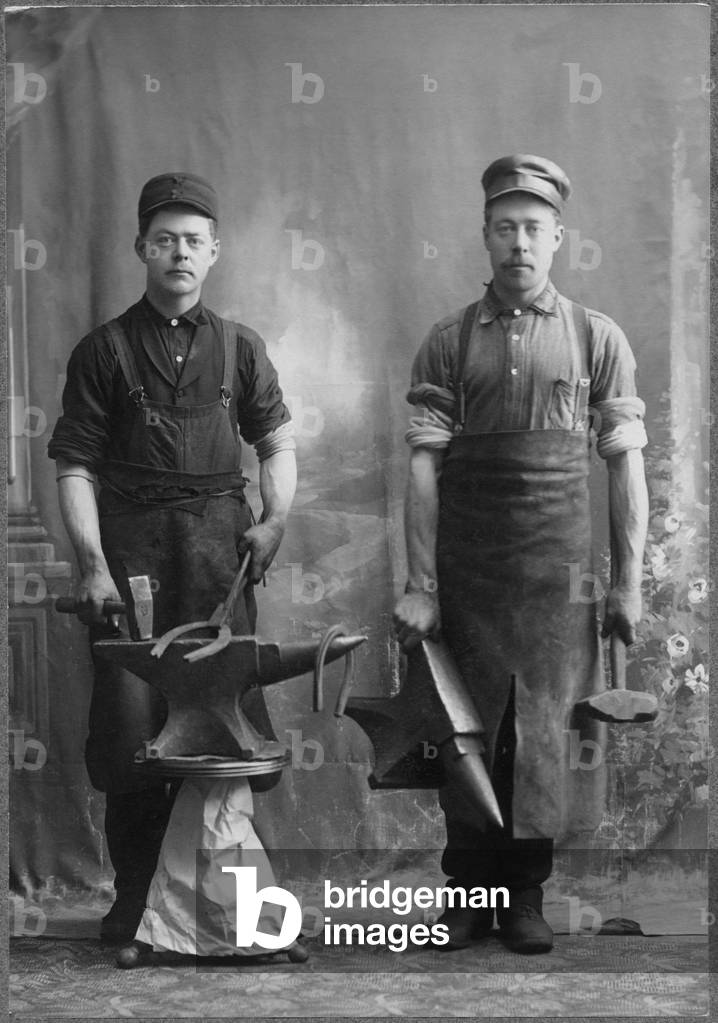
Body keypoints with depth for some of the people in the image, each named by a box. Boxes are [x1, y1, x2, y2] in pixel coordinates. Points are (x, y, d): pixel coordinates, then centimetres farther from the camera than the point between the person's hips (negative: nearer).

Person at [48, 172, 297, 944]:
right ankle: (135, 894, 8)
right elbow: (75, 465, 1)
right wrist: (92, 564, -9)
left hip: (219, 542, 2)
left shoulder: (239, 347, 13)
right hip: (130, 543, -2)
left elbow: (276, 443, 16)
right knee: (129, 719, -4)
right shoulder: (105, 349, 6)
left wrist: (276, 517, -2)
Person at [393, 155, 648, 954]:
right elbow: (424, 466, 0)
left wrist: (629, 581, -2)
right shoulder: (449, 342, 5)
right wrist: (418, 585, -6)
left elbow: (625, 463, 3)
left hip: (558, 574, 0)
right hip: (465, 576, 0)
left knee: (547, 732, 3)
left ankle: (526, 894, 18)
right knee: (467, 734, 5)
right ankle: (468, 892, 19)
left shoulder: (598, 339, 5)